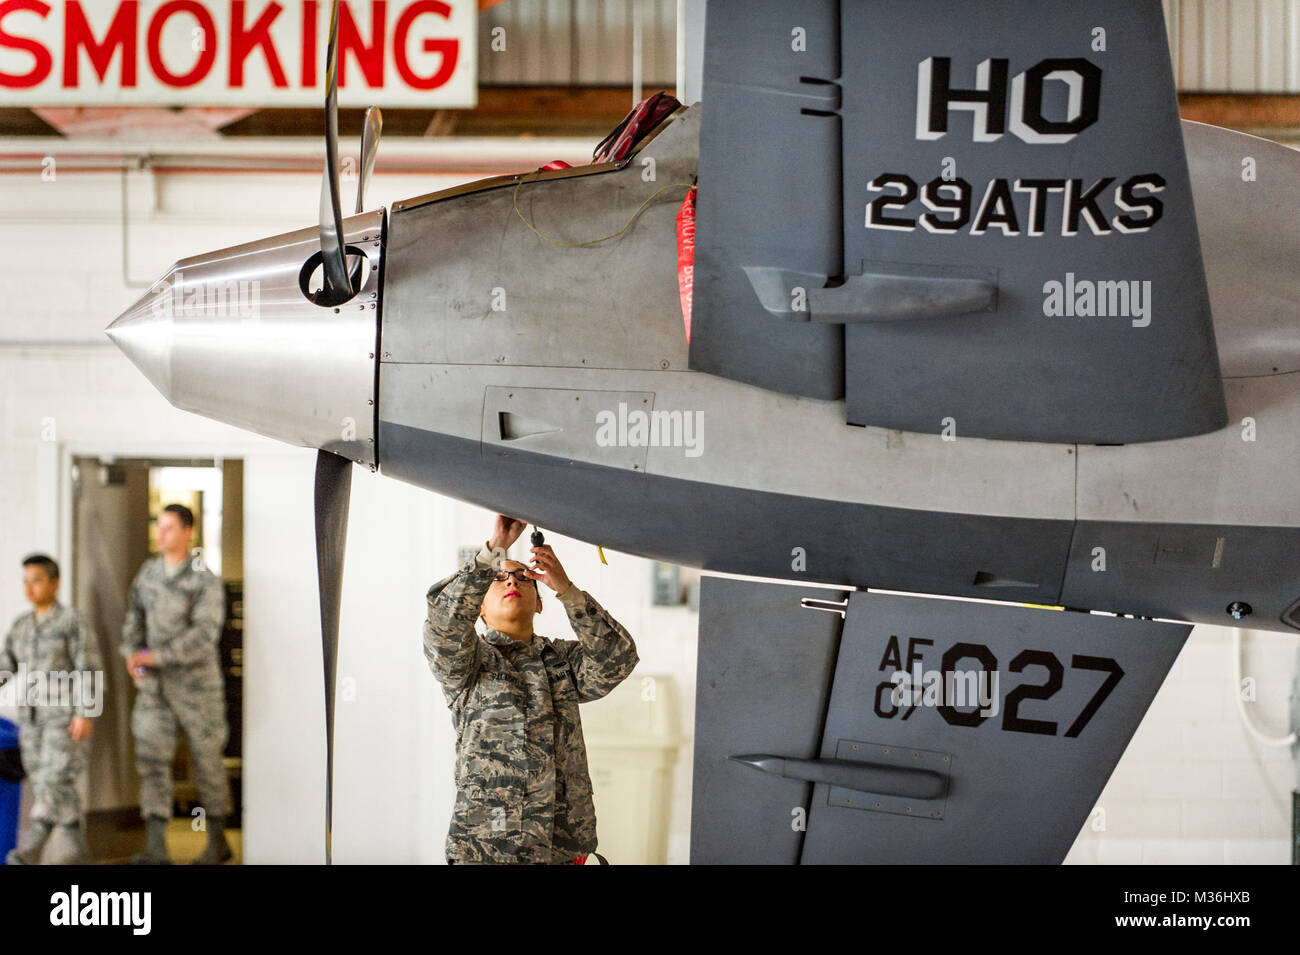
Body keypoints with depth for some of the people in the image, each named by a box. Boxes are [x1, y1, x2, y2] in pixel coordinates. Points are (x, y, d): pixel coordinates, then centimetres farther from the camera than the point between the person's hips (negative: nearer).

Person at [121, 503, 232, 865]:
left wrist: (156, 656, -28)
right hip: (154, 686, 4)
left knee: (207, 760, 7)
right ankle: (156, 847, -11)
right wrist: (132, 655, -11)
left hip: (196, 682, -4)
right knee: (151, 759, -8)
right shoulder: (149, 571, 6)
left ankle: (218, 841, 23)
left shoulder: (205, 582, -13)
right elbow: (135, 620, 9)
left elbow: (205, 635, -23)